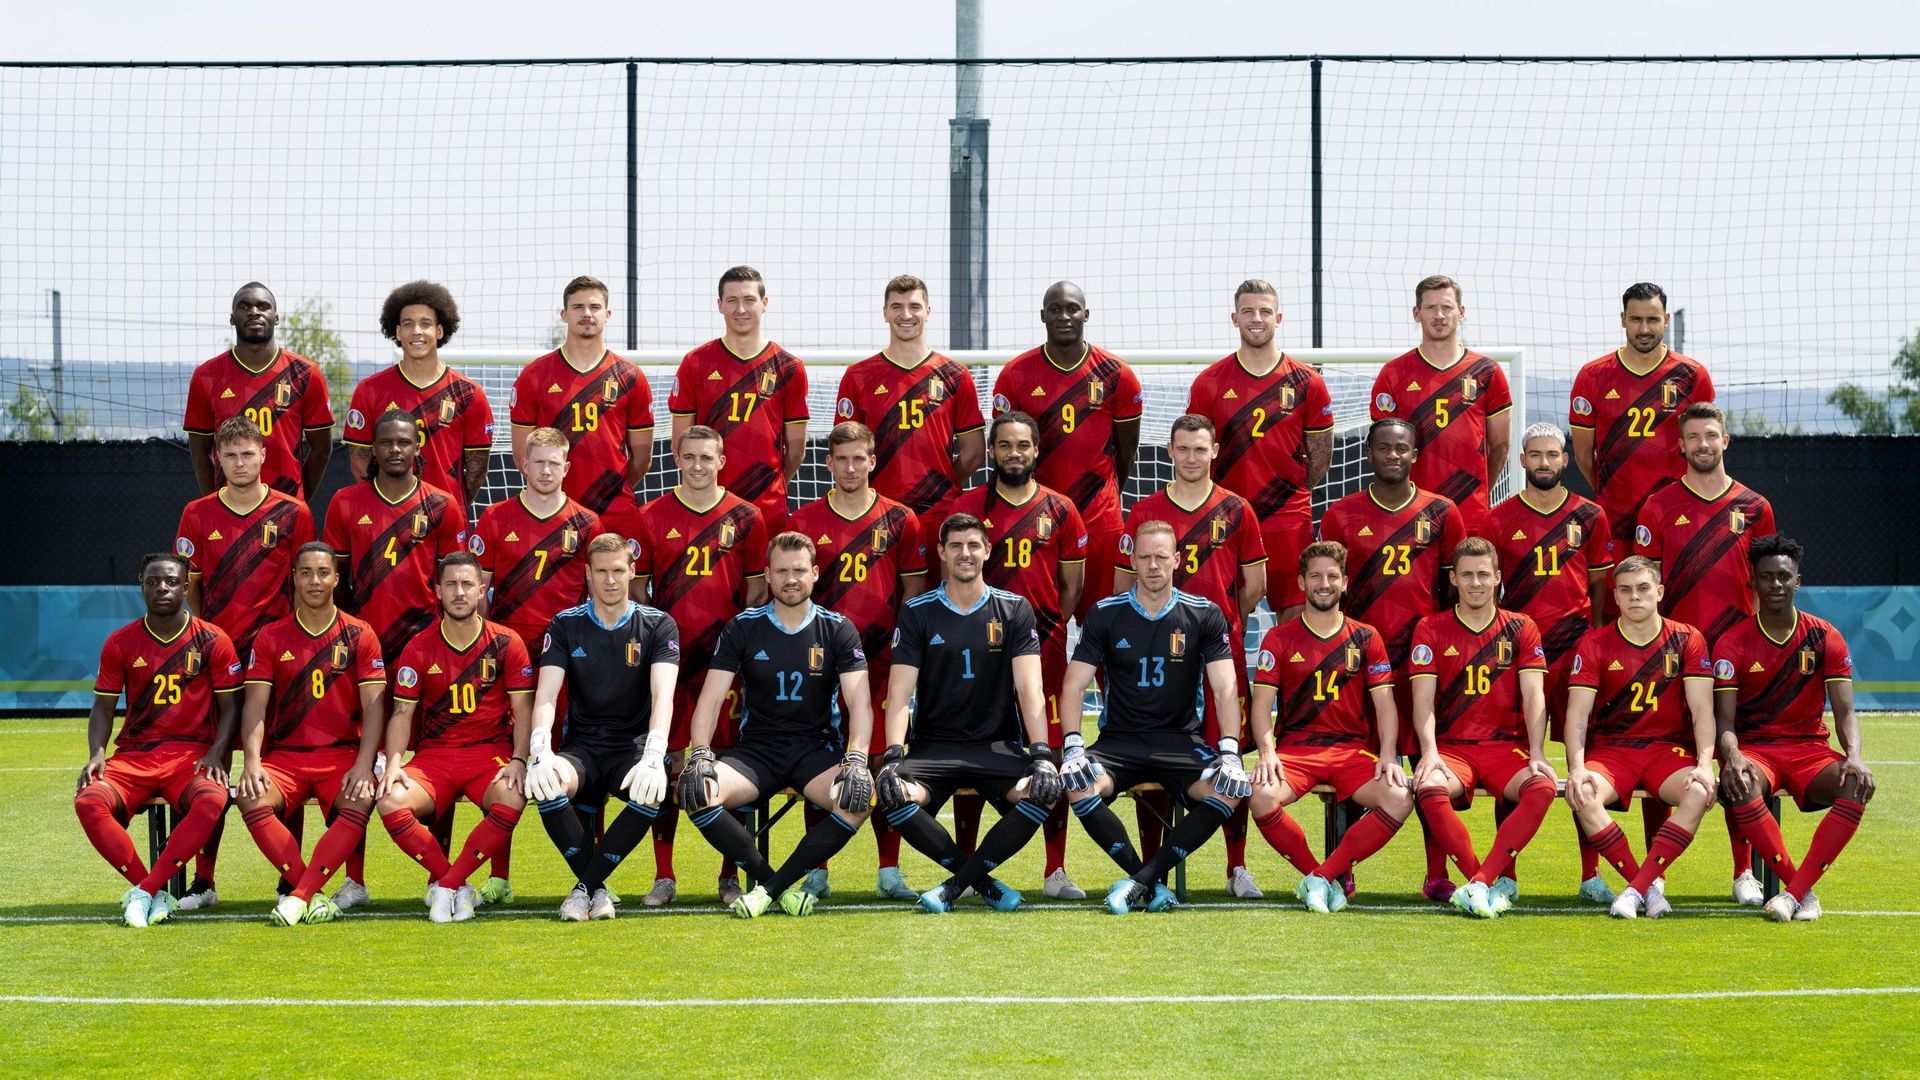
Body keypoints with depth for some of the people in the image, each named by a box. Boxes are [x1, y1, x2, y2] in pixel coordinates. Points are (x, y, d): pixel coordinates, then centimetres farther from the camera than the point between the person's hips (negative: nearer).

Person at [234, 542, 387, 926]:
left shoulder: (359, 635, 4)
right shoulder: (270, 638, 8)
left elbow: (374, 706, -2)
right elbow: (255, 705, 2)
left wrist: (363, 765, -16)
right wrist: (251, 761, -15)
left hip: (343, 753, -1)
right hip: (284, 755, 1)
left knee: (360, 802, -34)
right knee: (252, 799, -30)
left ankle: (297, 895, -32)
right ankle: (311, 894, -24)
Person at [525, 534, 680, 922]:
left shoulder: (658, 625, 0)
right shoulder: (565, 625, 4)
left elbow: (663, 696, -14)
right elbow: (546, 696, -7)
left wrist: (653, 757, -32)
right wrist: (541, 753, -27)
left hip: (634, 744, -1)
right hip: (583, 747, 1)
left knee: (653, 791, -37)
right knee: (546, 784, -34)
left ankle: (585, 885, -17)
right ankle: (597, 887, -14)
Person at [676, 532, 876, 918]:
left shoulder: (838, 629, 2)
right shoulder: (742, 628, 3)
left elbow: (860, 701, -7)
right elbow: (711, 699, -1)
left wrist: (856, 760, -24)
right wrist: (700, 755, -18)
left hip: (817, 748, -1)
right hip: (756, 748, 1)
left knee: (861, 796, -33)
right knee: (697, 794, -29)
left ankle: (769, 888, -23)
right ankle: (784, 890, -18)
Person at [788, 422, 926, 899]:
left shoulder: (899, 520, 6)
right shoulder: (805, 520, 6)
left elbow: (914, 590, 9)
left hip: (881, 661, 0)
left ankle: (890, 872, 7)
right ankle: (816, 872, 9)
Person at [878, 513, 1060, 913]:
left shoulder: (1014, 610, 4)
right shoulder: (916, 612, 4)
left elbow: (1029, 689, -5)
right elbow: (900, 694, -3)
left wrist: (1041, 754, -20)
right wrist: (892, 756, -19)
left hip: (998, 744, 0)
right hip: (934, 745, 0)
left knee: (1045, 791, -30)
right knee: (893, 794, -31)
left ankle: (957, 884, -17)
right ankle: (984, 883, -16)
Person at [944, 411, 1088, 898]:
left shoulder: (1060, 511, 7)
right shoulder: (967, 506, 5)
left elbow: (1072, 585, 11)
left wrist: (1046, 630, 4)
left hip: (1044, 645, 1)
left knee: (1052, 758, 0)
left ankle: (1056, 872, 6)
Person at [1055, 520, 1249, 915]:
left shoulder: (1204, 615, 2)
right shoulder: (1105, 615, 3)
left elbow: (1225, 689, -5)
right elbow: (1074, 686, 0)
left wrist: (1230, 752, -19)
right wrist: (1072, 746, -16)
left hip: (1181, 741, 0)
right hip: (1118, 741, 0)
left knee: (1230, 790, -30)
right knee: (1078, 786, -32)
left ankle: (1142, 880, -24)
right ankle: (1153, 885, -20)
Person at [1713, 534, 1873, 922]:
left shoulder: (1824, 638, 2)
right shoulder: (1732, 643, -1)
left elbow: (1844, 711, -3)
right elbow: (1725, 718, -6)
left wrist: (1854, 756, -24)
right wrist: (1732, 756, -30)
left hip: (1809, 748, 1)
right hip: (1754, 748, -1)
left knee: (1857, 787, -32)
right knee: (1741, 787, -38)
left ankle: (1794, 891, -33)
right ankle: (1803, 891, -28)